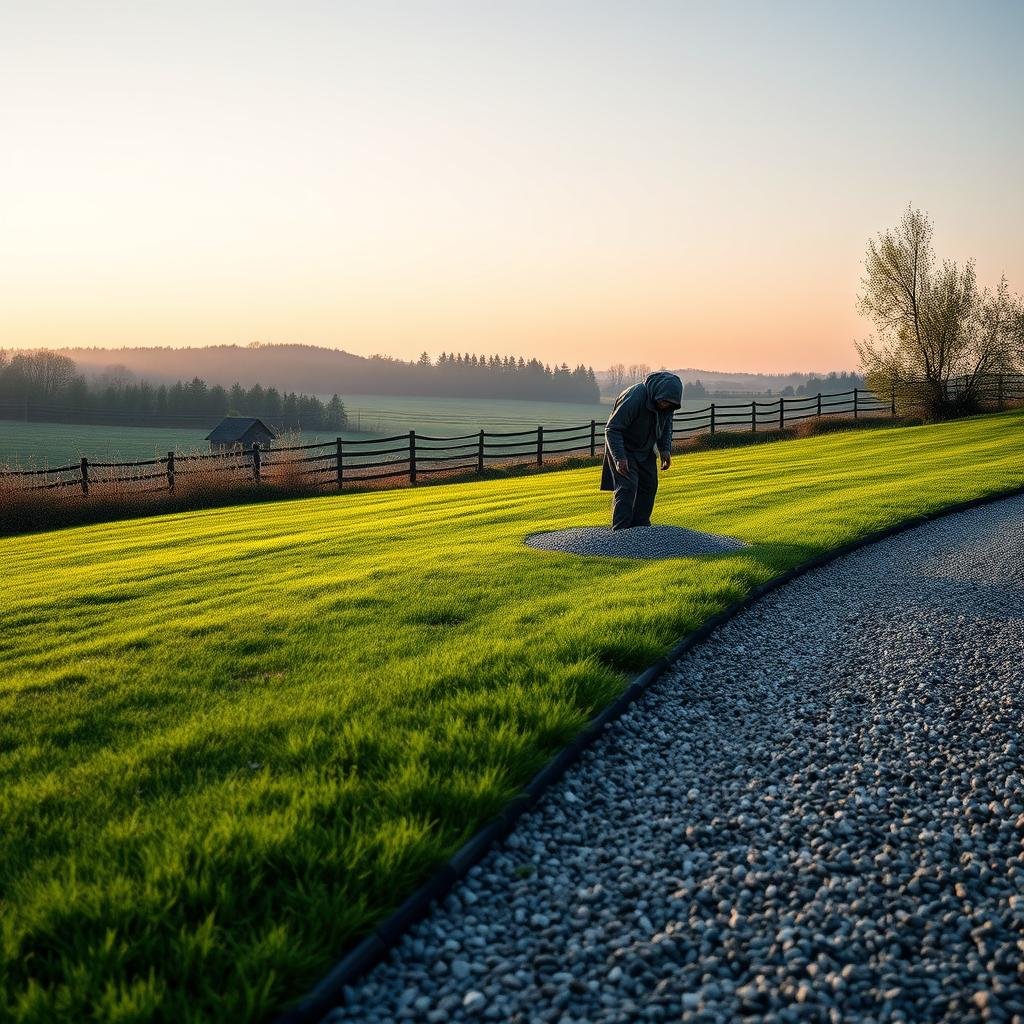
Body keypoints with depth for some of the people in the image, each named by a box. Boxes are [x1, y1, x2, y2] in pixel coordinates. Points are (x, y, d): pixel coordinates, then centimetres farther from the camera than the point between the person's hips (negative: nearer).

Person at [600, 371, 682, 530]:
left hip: (645, 449, 7)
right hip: (623, 447, -7)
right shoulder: (634, 397, -33)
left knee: (649, 485, 6)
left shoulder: (668, 403, -11)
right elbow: (612, 429, -28)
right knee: (627, 486, -17)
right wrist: (619, 458, -35)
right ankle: (620, 530, -17)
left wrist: (665, 449, -5)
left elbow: (666, 426, 9)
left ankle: (640, 527, 16)